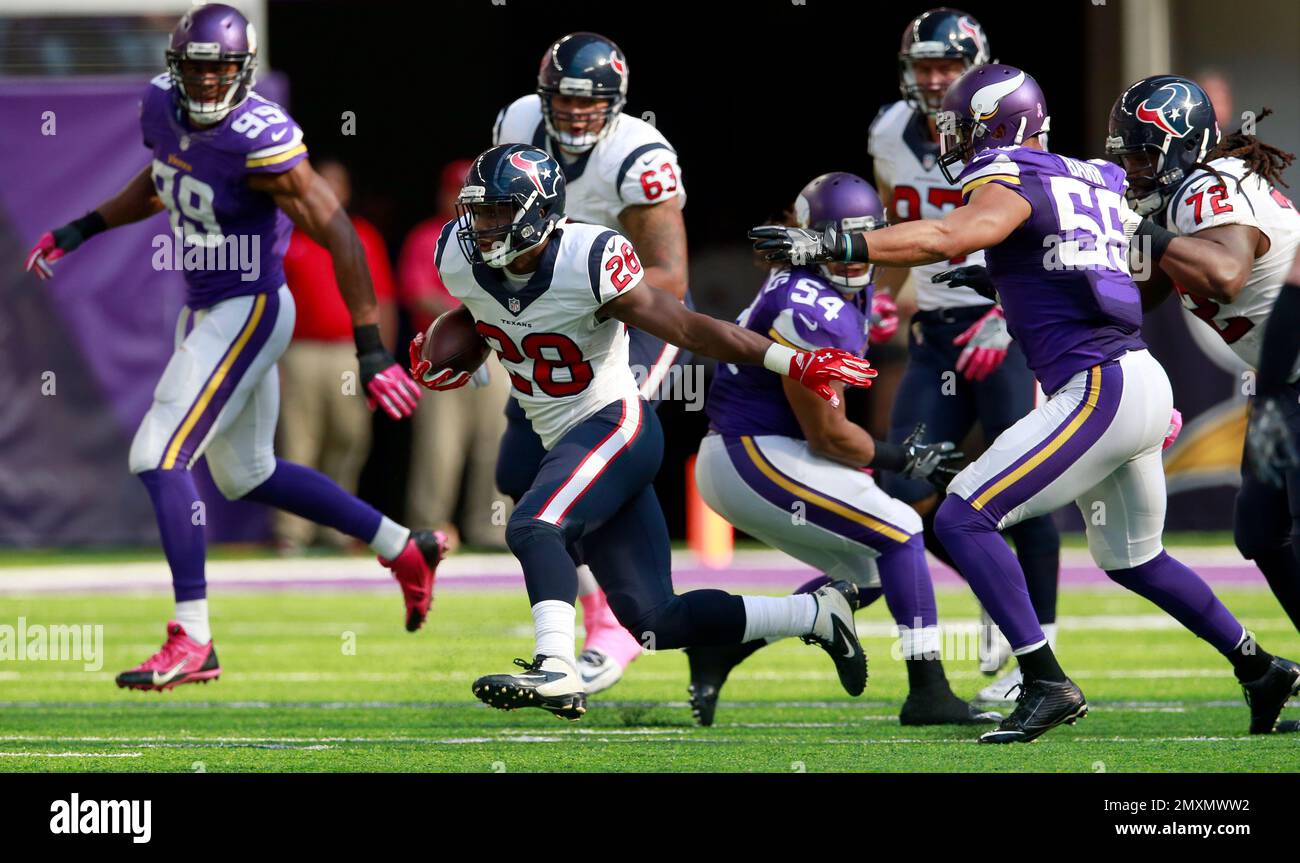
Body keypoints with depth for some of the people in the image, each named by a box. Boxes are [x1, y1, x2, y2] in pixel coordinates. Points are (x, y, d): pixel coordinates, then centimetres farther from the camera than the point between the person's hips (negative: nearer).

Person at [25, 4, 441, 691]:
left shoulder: (259, 139, -25)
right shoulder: (162, 107, -2)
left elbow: (337, 234, -23)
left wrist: (371, 351, -23)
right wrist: (81, 231, 15)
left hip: (248, 312, -9)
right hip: (205, 312, 9)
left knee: (159, 459, -15)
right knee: (246, 474, 22)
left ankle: (192, 642, -10)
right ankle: (405, 551, 35)